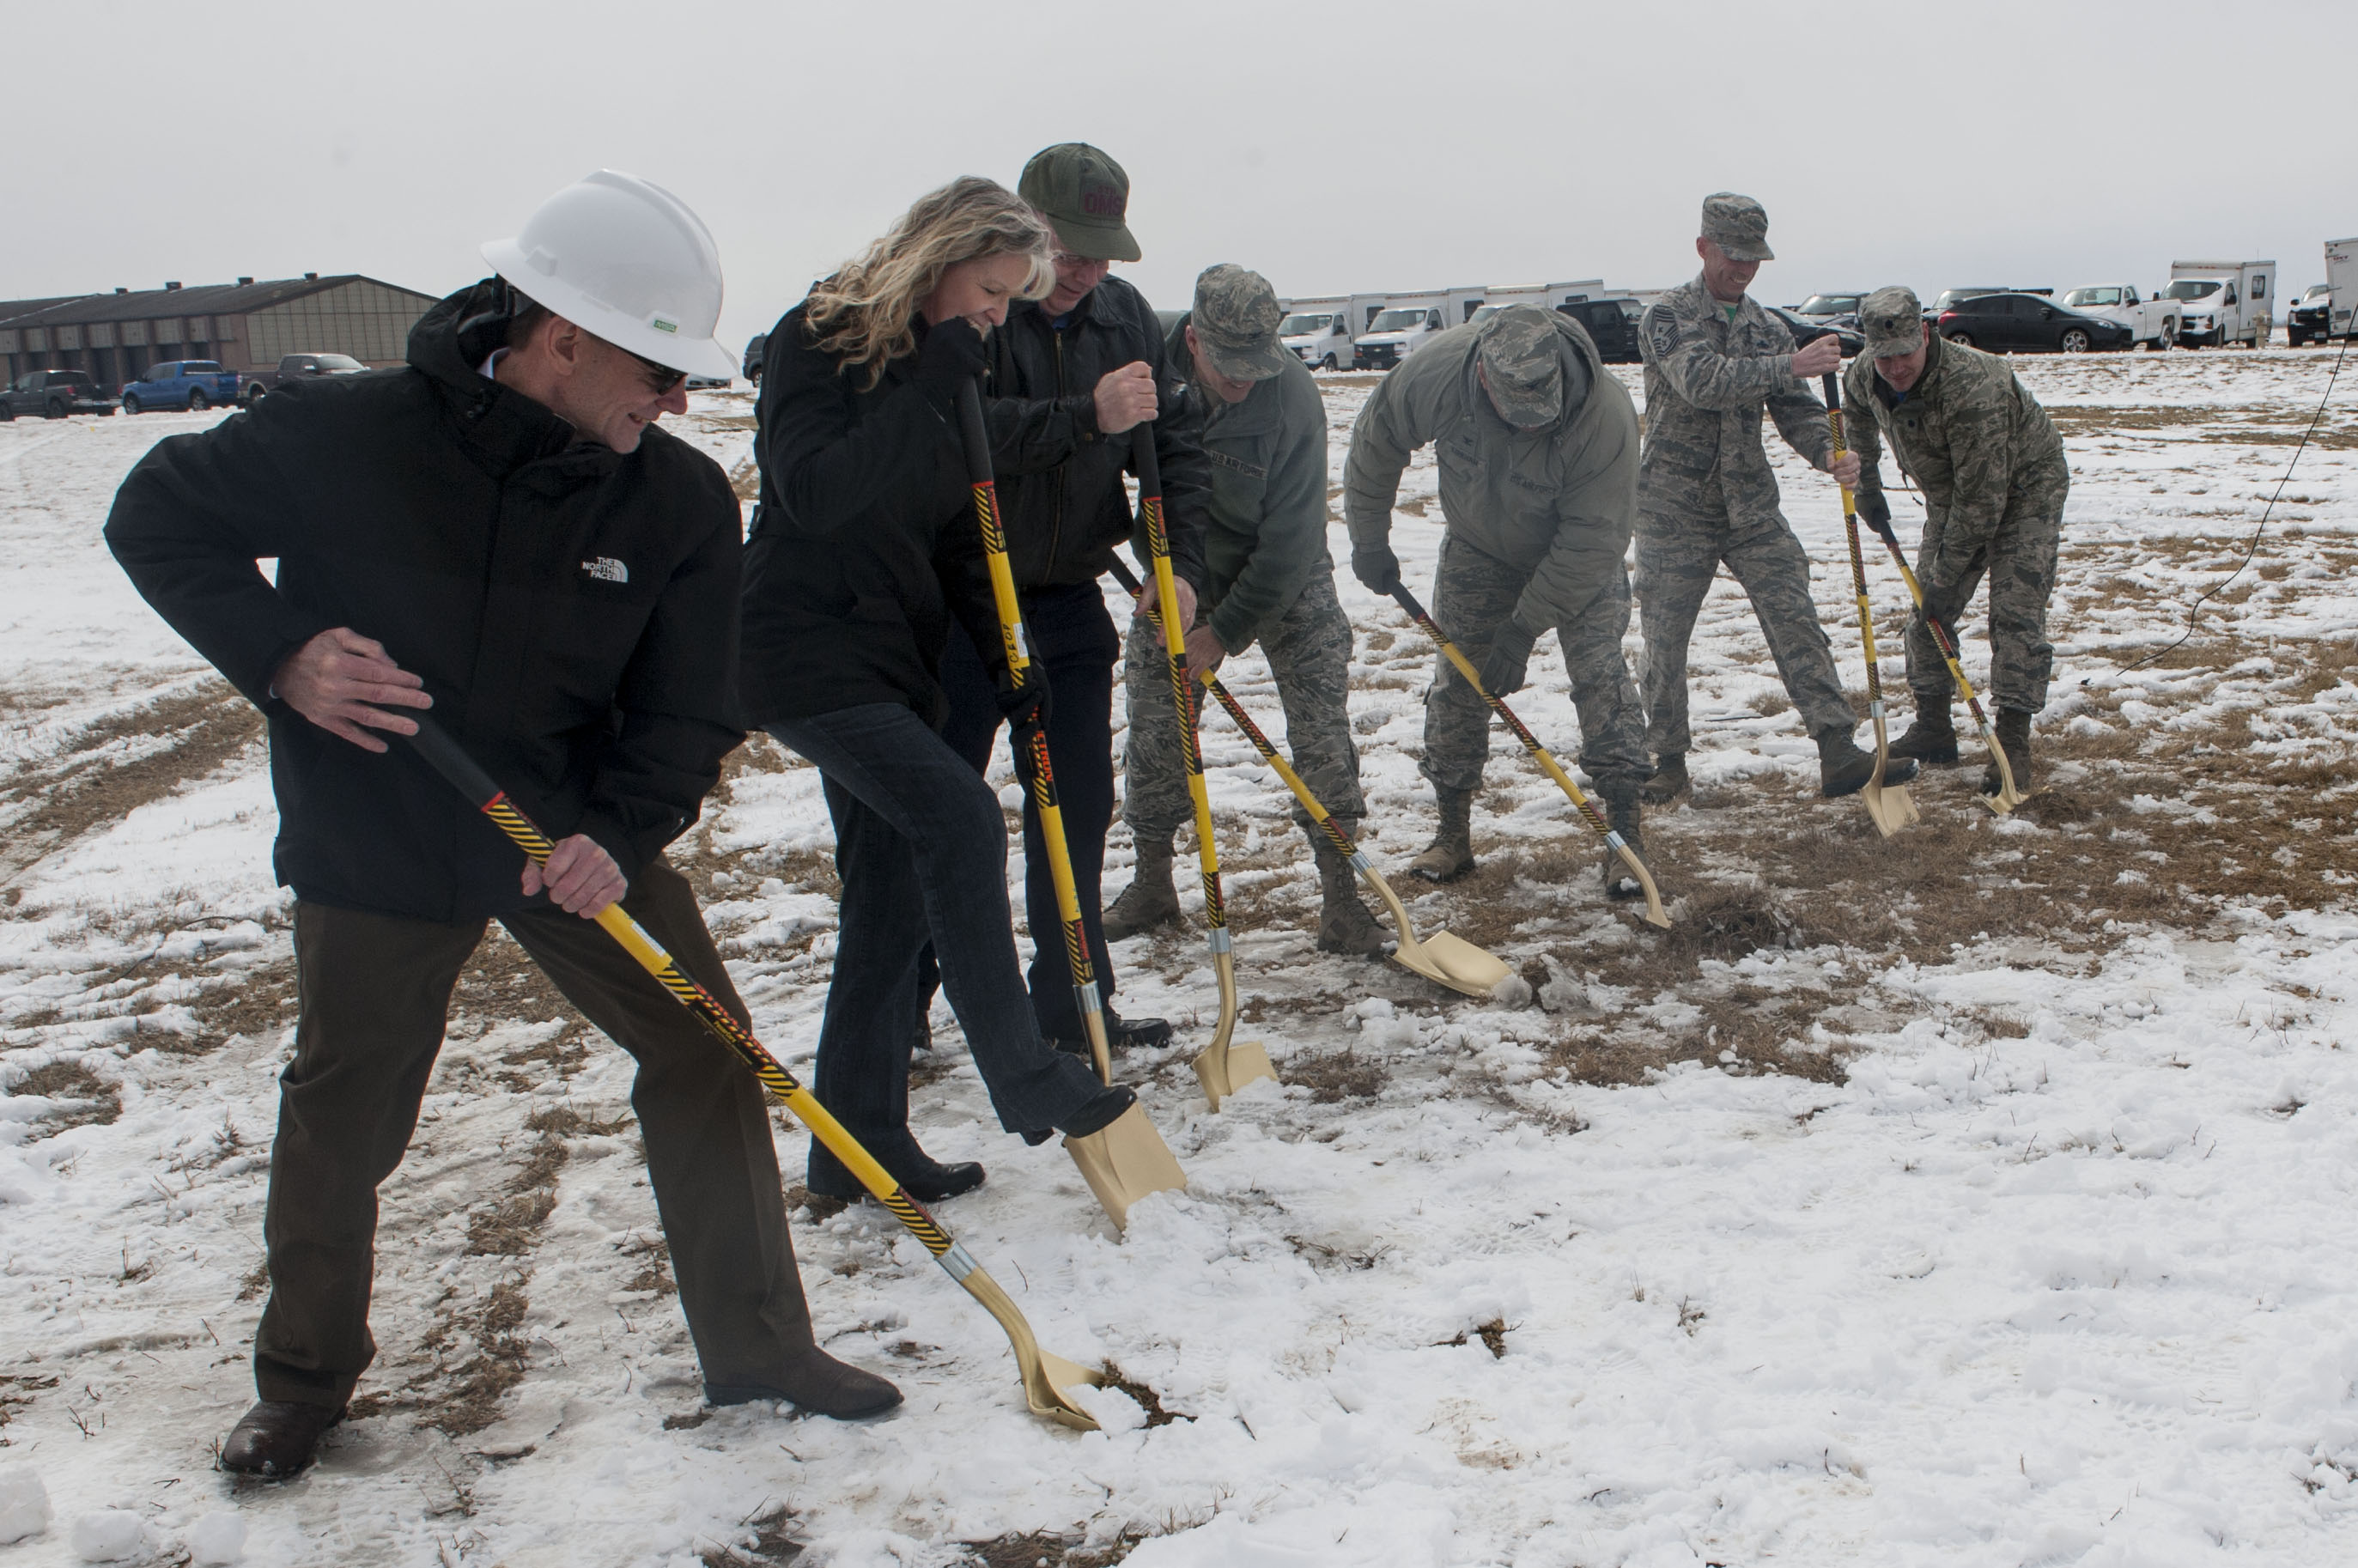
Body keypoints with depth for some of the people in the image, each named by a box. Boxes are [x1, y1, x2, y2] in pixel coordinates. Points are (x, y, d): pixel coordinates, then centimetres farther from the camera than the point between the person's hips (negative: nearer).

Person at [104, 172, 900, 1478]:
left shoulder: (682, 499, -12)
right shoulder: (339, 436, -19)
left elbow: (687, 708, -7)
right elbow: (157, 517, -5)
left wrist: (621, 835, -24)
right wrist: (279, 653, -20)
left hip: (581, 833, 2)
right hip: (373, 841, -2)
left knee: (704, 1060, 0)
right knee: (344, 1112, 11)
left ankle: (757, 1348, 17)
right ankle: (304, 1380, 35)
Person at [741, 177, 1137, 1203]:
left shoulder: (948, 372, 12)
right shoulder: (818, 340, -10)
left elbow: (955, 540, 14)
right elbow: (812, 492, -26)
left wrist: (1004, 659, 3)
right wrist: (929, 391, -25)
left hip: (893, 659, 8)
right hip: (804, 649, -8)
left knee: (892, 898, 7)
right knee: (960, 816, -21)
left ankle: (859, 1142, 17)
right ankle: (1026, 1081, -11)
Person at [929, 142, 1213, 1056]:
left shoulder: (1126, 316, 4)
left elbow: (1178, 443, 6)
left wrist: (1179, 563, -7)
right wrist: (1087, 417, -33)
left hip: (1069, 601, 5)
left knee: (1078, 806, 10)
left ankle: (1073, 1010, 22)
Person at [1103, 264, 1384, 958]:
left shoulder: (1293, 397, -27)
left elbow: (1290, 543, -24)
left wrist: (1226, 631, -22)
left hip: (1286, 582, -3)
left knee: (1322, 731, -9)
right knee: (1154, 730, 4)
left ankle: (1341, 900, 0)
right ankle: (1151, 884, 21)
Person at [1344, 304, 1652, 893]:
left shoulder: (1606, 417, -38)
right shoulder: (1436, 371, -31)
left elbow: (1590, 542, -31)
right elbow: (1375, 444, -10)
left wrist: (1524, 626, -28)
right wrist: (1369, 541, -3)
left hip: (1582, 558, -2)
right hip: (1479, 550, 3)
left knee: (1601, 674, -14)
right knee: (1456, 685, 2)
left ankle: (1626, 834, -6)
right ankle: (1453, 834, 15)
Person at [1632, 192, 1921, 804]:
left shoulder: (1768, 328, 10)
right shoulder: (1668, 316, -7)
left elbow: (1796, 409, 4)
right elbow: (1701, 380, -25)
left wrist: (1828, 454, -17)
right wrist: (1791, 365, -31)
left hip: (1752, 506, 4)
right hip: (1675, 508, -4)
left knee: (1796, 620, -5)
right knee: (1664, 639, 2)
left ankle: (1839, 754, -6)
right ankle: (1668, 761, 18)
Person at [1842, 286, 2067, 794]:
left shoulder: (1972, 387, -38)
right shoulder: (1865, 375, -16)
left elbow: (1982, 497, -33)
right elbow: (1856, 421, 13)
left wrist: (1946, 576, -27)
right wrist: (1866, 487, 14)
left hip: (2024, 489, -7)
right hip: (1951, 494, 7)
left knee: (2015, 614, -15)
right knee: (1927, 611, 4)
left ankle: (2013, 746, -13)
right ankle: (1933, 728, 16)